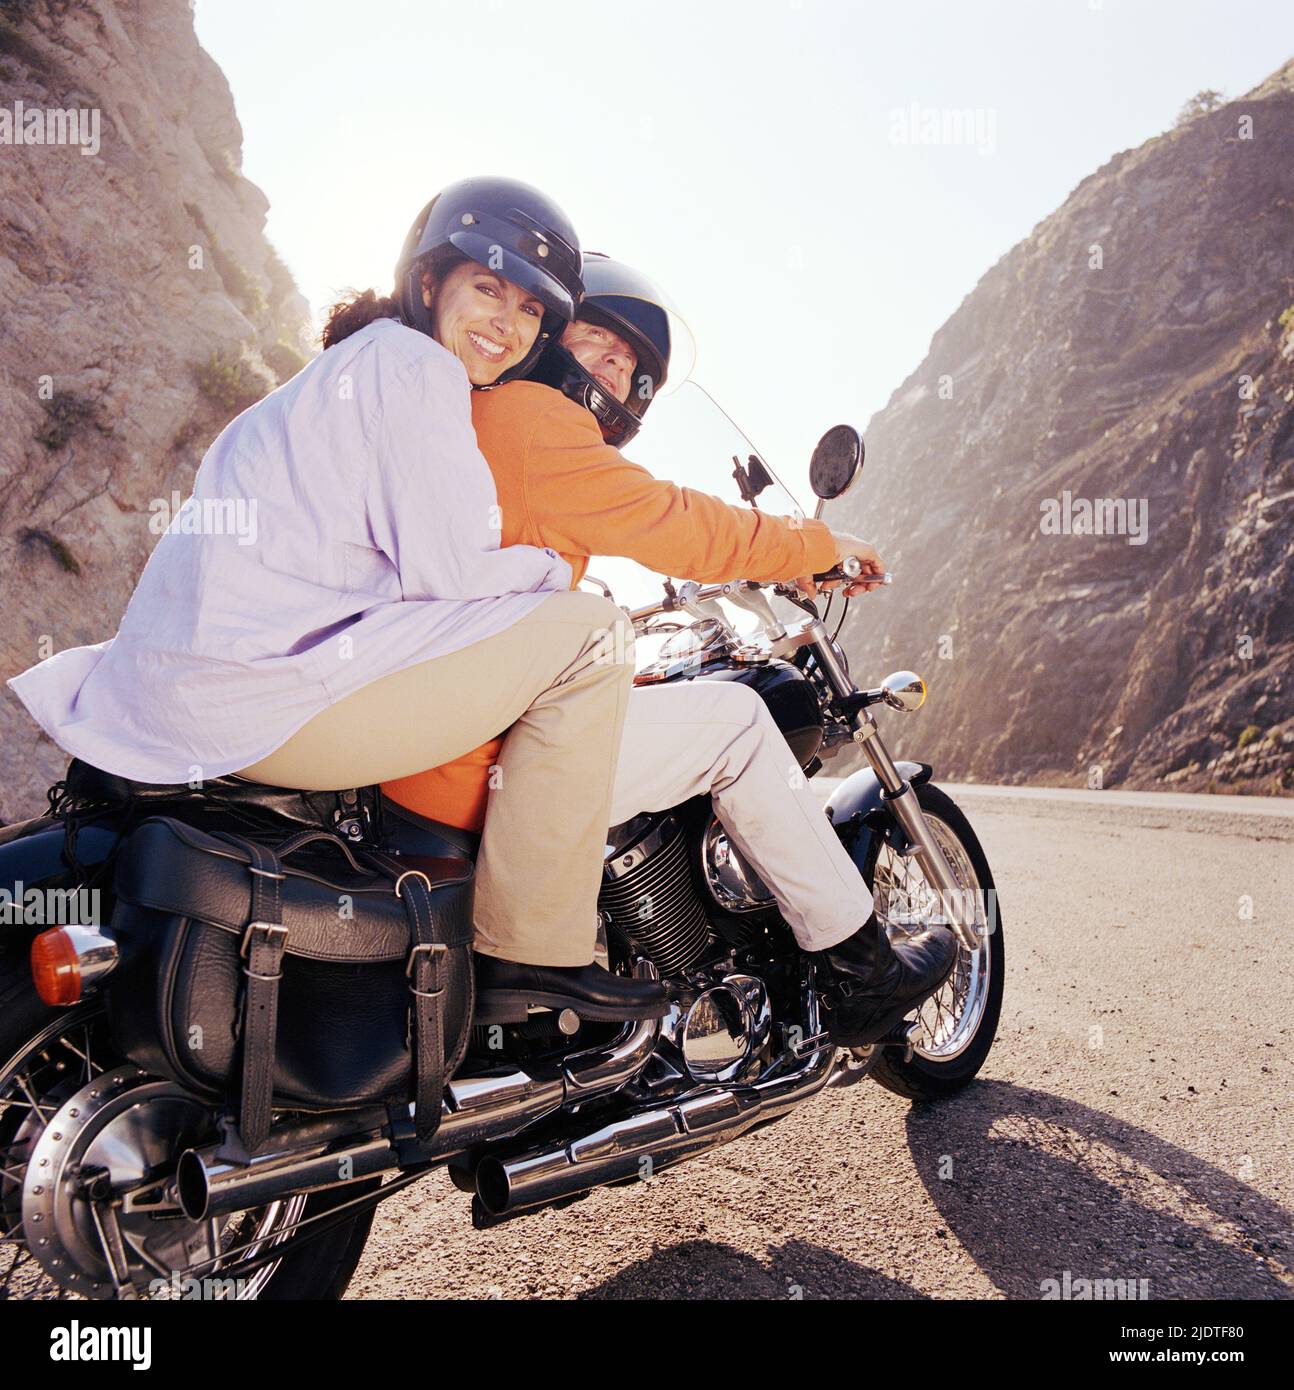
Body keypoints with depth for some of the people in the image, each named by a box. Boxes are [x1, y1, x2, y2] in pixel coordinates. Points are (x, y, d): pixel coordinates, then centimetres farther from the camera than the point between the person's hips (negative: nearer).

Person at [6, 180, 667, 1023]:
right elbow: (444, 570, -14)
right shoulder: (417, 366, -6)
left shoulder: (363, 361, 24)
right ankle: (536, 946, -7)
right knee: (586, 632, -13)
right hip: (266, 689, -11)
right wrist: (554, 569, 3)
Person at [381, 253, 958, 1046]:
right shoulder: (526, 411, -8)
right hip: (482, 754, -11)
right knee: (732, 719, -3)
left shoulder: (467, 416, 24)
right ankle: (864, 971, 6)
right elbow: (671, 524, -9)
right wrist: (820, 546, 4)